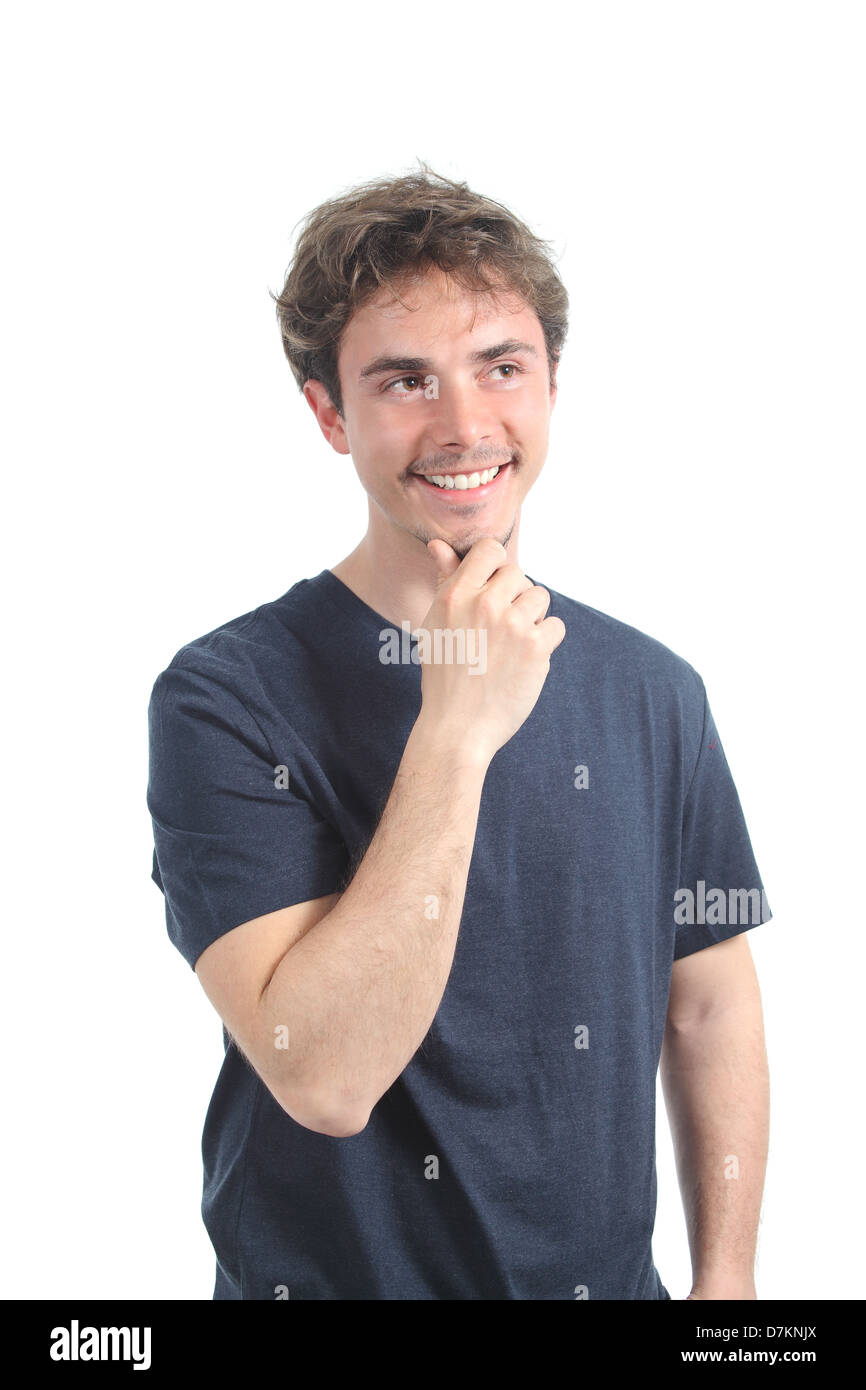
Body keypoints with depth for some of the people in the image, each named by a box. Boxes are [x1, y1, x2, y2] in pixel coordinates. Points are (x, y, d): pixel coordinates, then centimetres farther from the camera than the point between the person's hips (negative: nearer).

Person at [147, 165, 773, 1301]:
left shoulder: (654, 693, -4)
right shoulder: (227, 698, -18)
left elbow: (713, 1010, 3)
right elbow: (326, 1078, -27)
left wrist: (727, 1278, -2)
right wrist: (457, 730, -30)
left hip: (608, 1275, 4)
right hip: (332, 1272, -3)